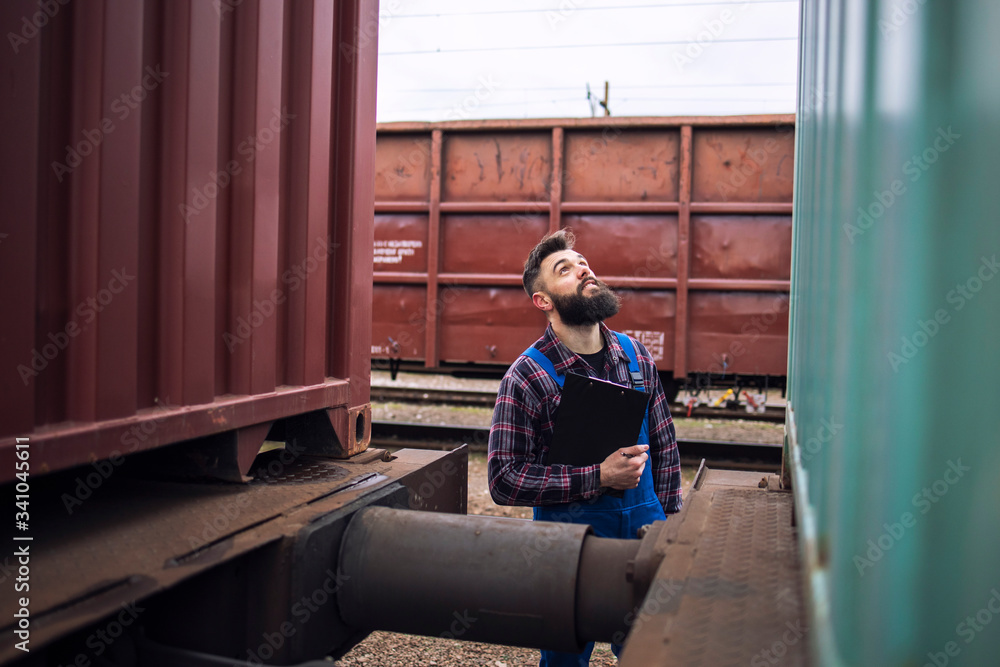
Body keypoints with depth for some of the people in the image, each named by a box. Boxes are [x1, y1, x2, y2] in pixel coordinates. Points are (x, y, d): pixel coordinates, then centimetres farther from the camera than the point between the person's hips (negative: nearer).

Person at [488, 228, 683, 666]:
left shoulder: (635, 355, 3)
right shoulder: (526, 378, -13)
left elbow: (664, 448, 11)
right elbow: (504, 480, -17)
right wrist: (599, 476, -21)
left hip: (643, 530, 4)